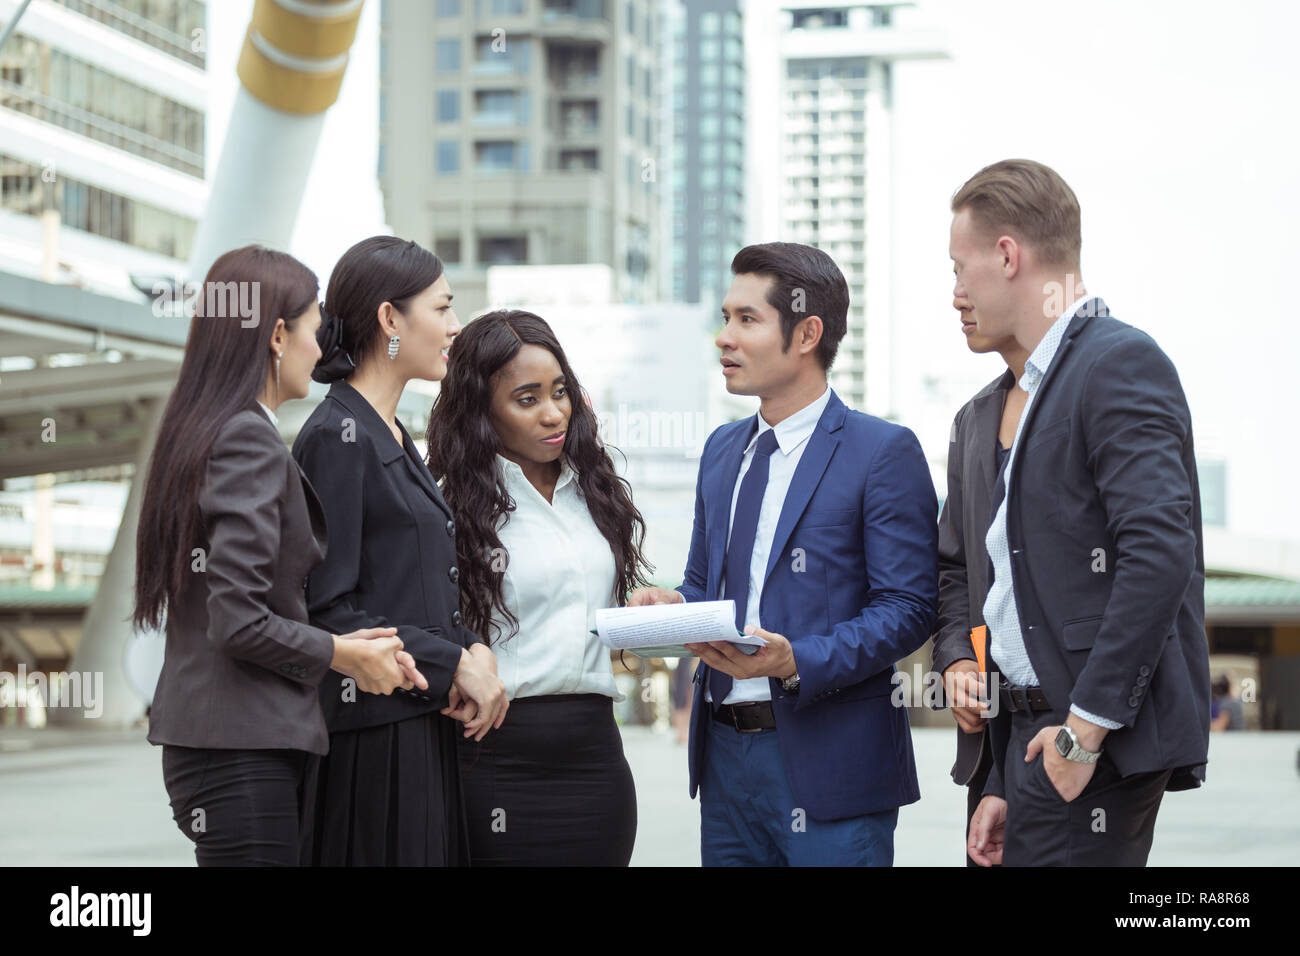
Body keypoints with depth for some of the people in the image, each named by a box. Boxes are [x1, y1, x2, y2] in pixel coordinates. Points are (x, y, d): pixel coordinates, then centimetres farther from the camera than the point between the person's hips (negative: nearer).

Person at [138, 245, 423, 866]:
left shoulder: (199, 435, 16)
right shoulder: (250, 441, -13)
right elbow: (238, 622, -19)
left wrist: (346, 645, 9)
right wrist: (342, 654, -5)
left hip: (208, 738, 9)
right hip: (241, 750, -9)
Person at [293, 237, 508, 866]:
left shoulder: (392, 437, 17)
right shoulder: (337, 437, -12)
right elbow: (328, 609, -16)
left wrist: (471, 647, -1)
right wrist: (456, 660, -13)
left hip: (422, 728, 9)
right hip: (374, 735, -9)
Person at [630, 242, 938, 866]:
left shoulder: (884, 452, -6)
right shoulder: (722, 451, 16)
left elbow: (908, 606, -11)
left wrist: (798, 662, -23)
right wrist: (671, 604, -1)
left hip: (828, 760, -6)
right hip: (726, 753, 6)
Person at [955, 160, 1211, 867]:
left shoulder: (1122, 361, -9)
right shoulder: (1044, 384, 22)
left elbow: (1161, 550, -22)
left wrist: (1087, 722, -20)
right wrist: (1004, 783, 19)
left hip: (1100, 738, -9)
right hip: (1044, 730, 9)